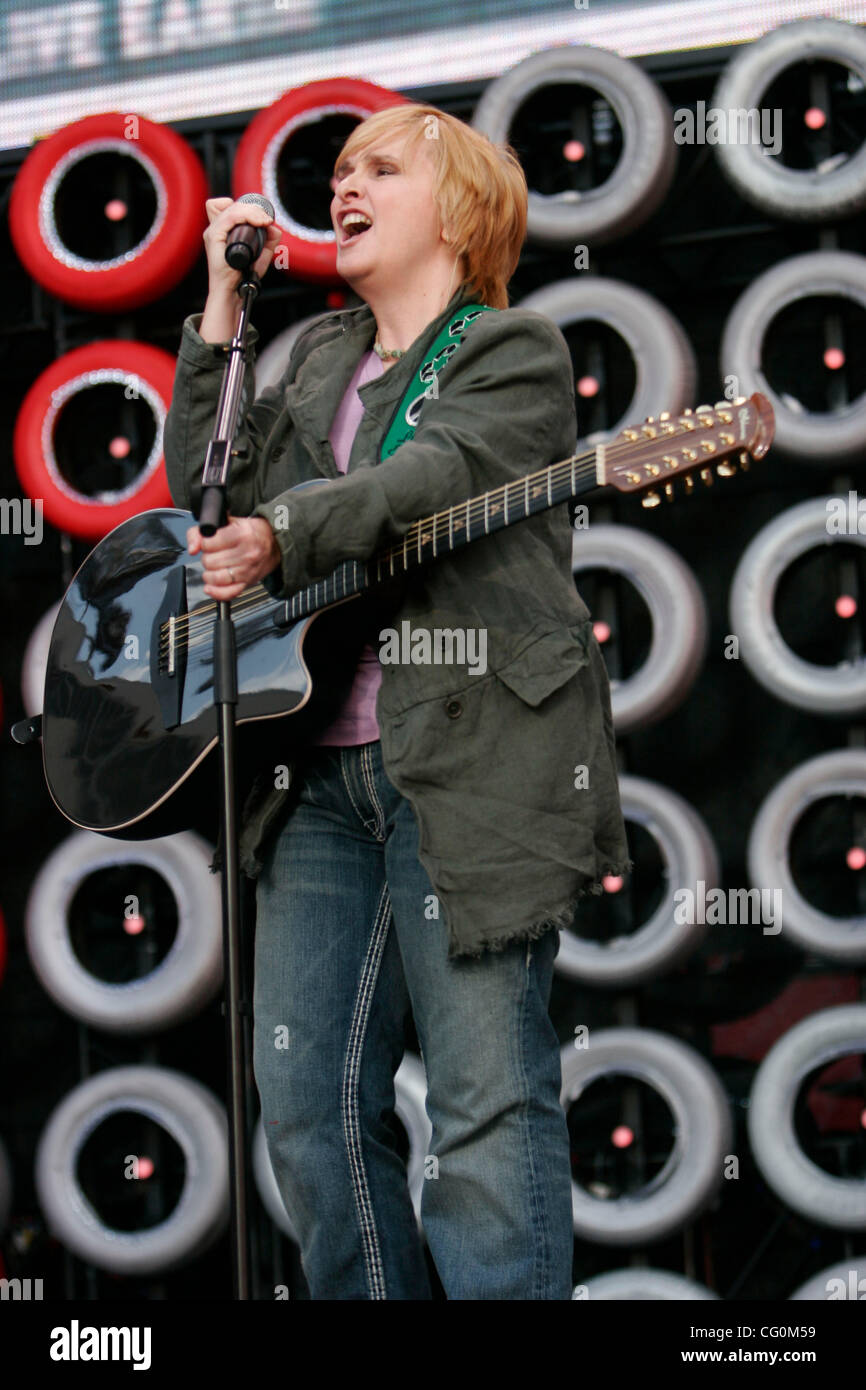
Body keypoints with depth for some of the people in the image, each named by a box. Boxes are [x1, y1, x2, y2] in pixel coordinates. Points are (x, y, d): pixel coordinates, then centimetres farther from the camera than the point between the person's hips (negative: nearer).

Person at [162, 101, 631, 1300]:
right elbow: (204, 487, 15)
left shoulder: (516, 350, 4)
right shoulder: (319, 359, 24)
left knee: (488, 1106, -8)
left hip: (467, 763, -6)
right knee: (307, 1101, 4)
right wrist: (223, 301, 14)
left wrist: (280, 535, -31)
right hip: (318, 772, 7)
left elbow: (429, 477, -15)